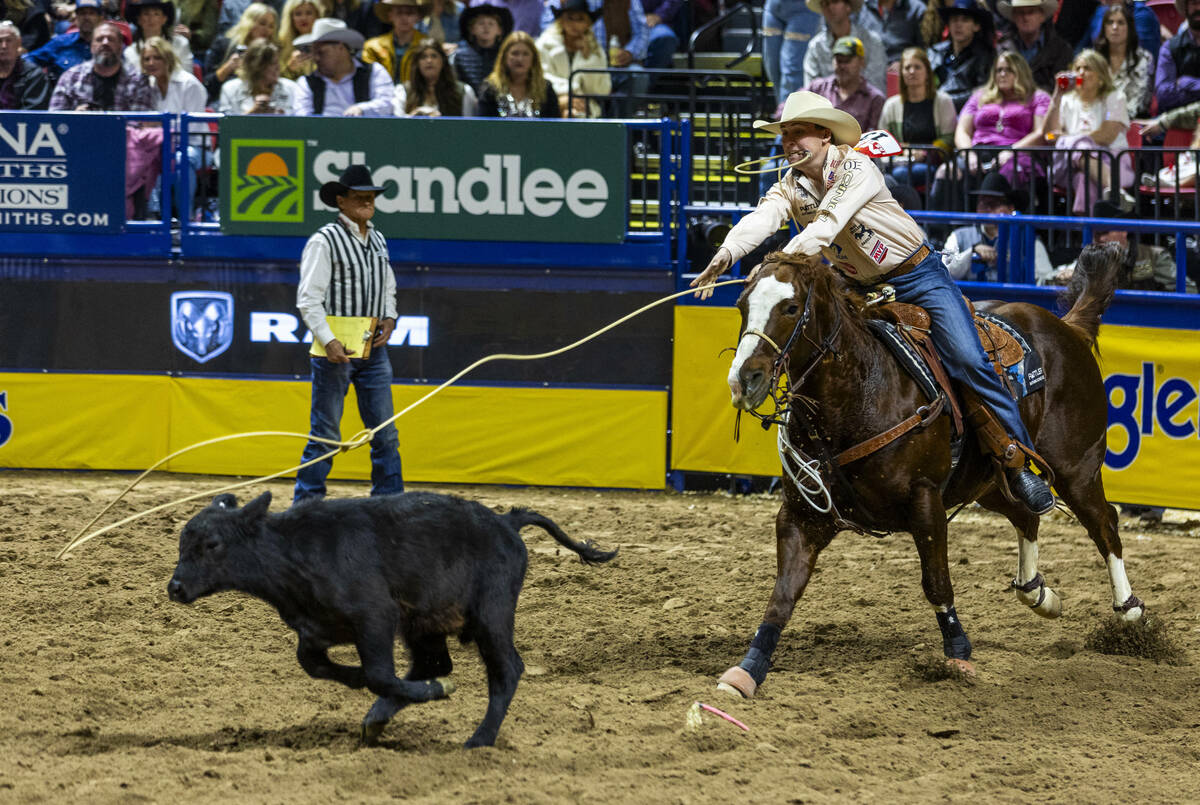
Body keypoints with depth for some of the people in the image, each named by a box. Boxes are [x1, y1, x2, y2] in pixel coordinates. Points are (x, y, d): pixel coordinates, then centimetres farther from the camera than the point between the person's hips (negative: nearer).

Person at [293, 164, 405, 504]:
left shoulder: (377, 241, 14)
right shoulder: (325, 241, -8)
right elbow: (308, 299, -12)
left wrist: (389, 320, 3)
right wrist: (328, 341, -22)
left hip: (373, 348, 7)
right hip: (335, 348, -6)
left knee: (386, 433, 6)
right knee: (326, 434, -2)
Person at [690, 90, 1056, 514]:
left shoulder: (855, 168, -19)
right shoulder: (791, 186, -2)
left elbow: (826, 226, -31)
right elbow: (760, 220, -21)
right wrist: (727, 254, -42)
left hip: (918, 276, -6)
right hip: (863, 289, 6)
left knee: (969, 363, -17)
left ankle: (1018, 462, -10)